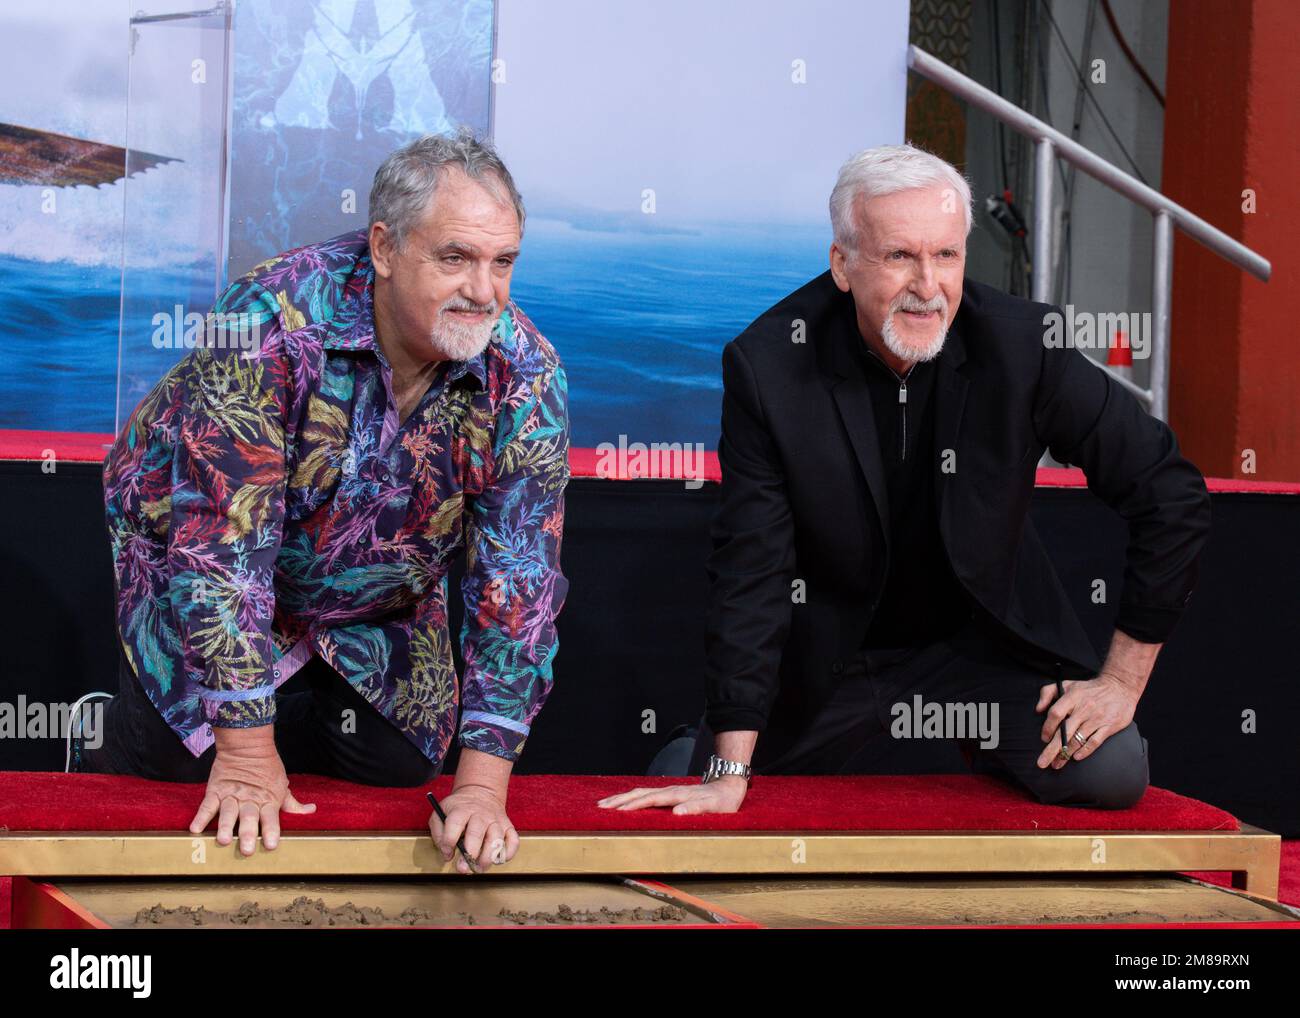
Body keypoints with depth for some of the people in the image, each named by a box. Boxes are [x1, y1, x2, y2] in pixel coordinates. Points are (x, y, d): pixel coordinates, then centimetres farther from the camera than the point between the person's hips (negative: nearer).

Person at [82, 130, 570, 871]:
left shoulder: (527, 376, -24)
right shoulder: (274, 320, -35)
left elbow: (519, 578, -22)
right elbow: (224, 540, -33)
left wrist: (482, 787, -28)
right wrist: (246, 750, -32)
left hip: (378, 609, 4)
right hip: (199, 574, -3)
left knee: (401, 772, -3)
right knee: (173, 766, -12)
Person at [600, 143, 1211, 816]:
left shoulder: (1022, 345, -19)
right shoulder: (768, 365, -20)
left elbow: (1172, 496, -11)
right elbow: (751, 568, -18)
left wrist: (1123, 680, -11)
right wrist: (728, 775, -22)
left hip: (982, 642, 1)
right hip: (826, 667, -1)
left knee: (1109, 774, -20)